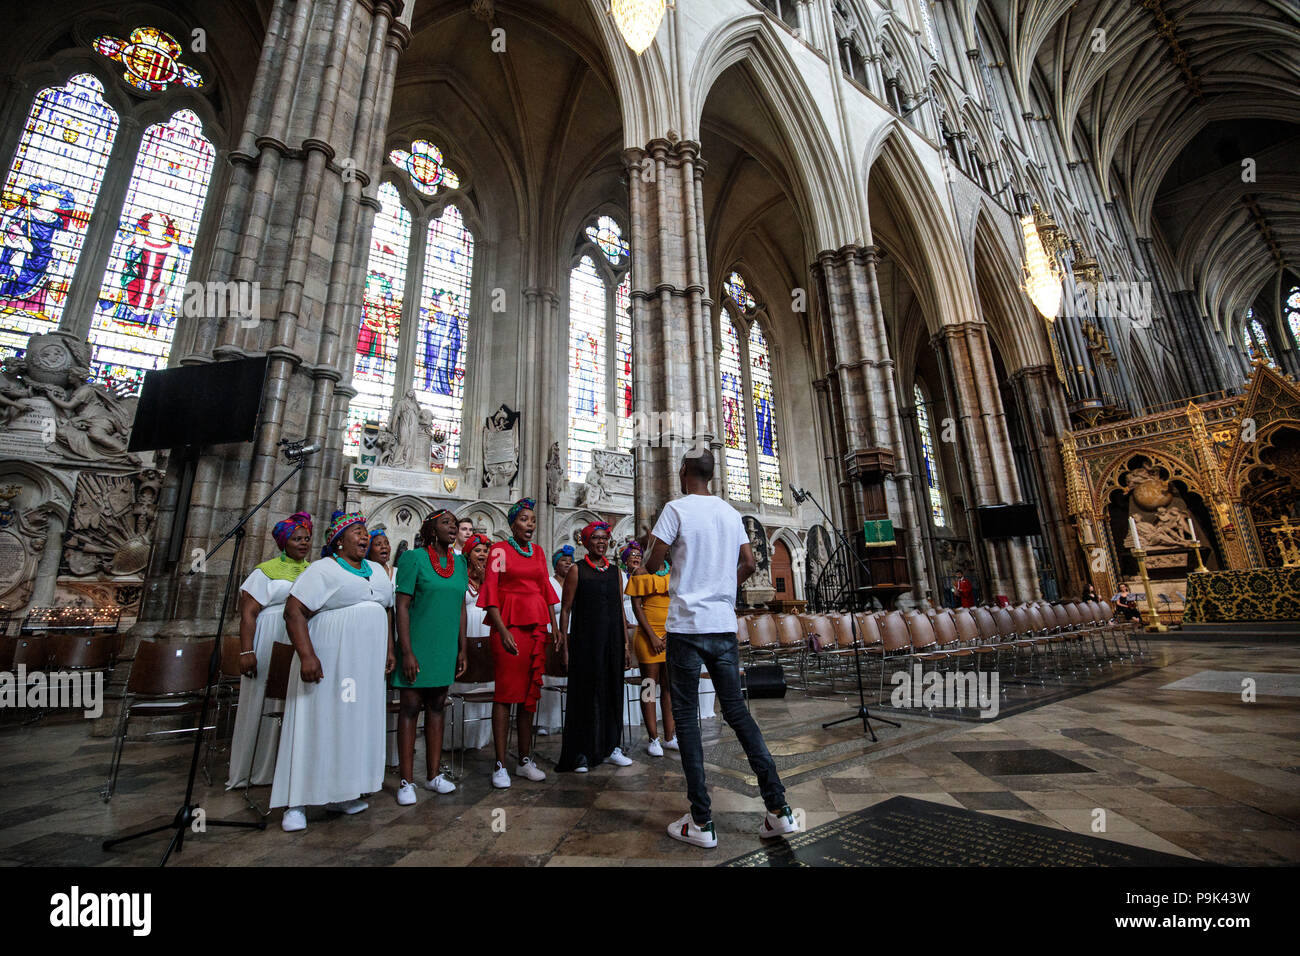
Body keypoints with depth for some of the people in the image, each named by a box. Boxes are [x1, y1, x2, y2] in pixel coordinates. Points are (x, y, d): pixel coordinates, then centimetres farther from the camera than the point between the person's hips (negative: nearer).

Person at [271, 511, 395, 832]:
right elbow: (294, 611, -13)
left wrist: (389, 650, 12)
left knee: (355, 724, 11)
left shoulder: (377, 571, 14)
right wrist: (307, 656, -21)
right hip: (329, 663, -6)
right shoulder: (323, 569, -6)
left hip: (367, 664, 6)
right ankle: (296, 803, 13)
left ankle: (341, 794, 24)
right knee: (317, 724, 0)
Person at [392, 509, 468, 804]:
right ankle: (406, 782, 15)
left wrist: (462, 649, 9)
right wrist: (407, 652, -15)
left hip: (445, 648, 5)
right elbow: (401, 606, -11)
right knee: (410, 709, 3)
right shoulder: (414, 558, -8)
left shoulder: (459, 563, 8)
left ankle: (434, 775, 24)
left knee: (436, 708, 13)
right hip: (417, 647, -5)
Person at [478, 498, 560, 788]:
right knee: (505, 692, -1)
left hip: (537, 626, 5)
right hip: (509, 625, -5)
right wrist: (503, 630, -15)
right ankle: (500, 764, 9)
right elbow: (490, 592, -7)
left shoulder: (538, 551, 13)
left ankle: (525, 760, 20)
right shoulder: (499, 550, -2)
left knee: (530, 693, 9)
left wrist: (555, 627, 11)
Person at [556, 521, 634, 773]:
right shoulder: (577, 570, -2)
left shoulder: (615, 571, 11)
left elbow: (620, 610, 13)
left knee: (613, 692, 10)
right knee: (585, 693, 2)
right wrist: (565, 644, -10)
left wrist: (626, 644, 9)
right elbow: (565, 608, -4)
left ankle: (610, 747, 24)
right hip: (585, 640, -4)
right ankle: (581, 754, 15)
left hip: (612, 640, 5)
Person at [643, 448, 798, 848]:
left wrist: (652, 548, 14)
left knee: (686, 717, 5)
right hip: (725, 625, 5)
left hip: (686, 625, -5)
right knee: (737, 711, 14)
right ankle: (778, 809, 15)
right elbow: (749, 563, 15)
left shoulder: (677, 508, -7)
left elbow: (652, 564, -7)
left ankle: (701, 823, 10)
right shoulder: (731, 512, 10)